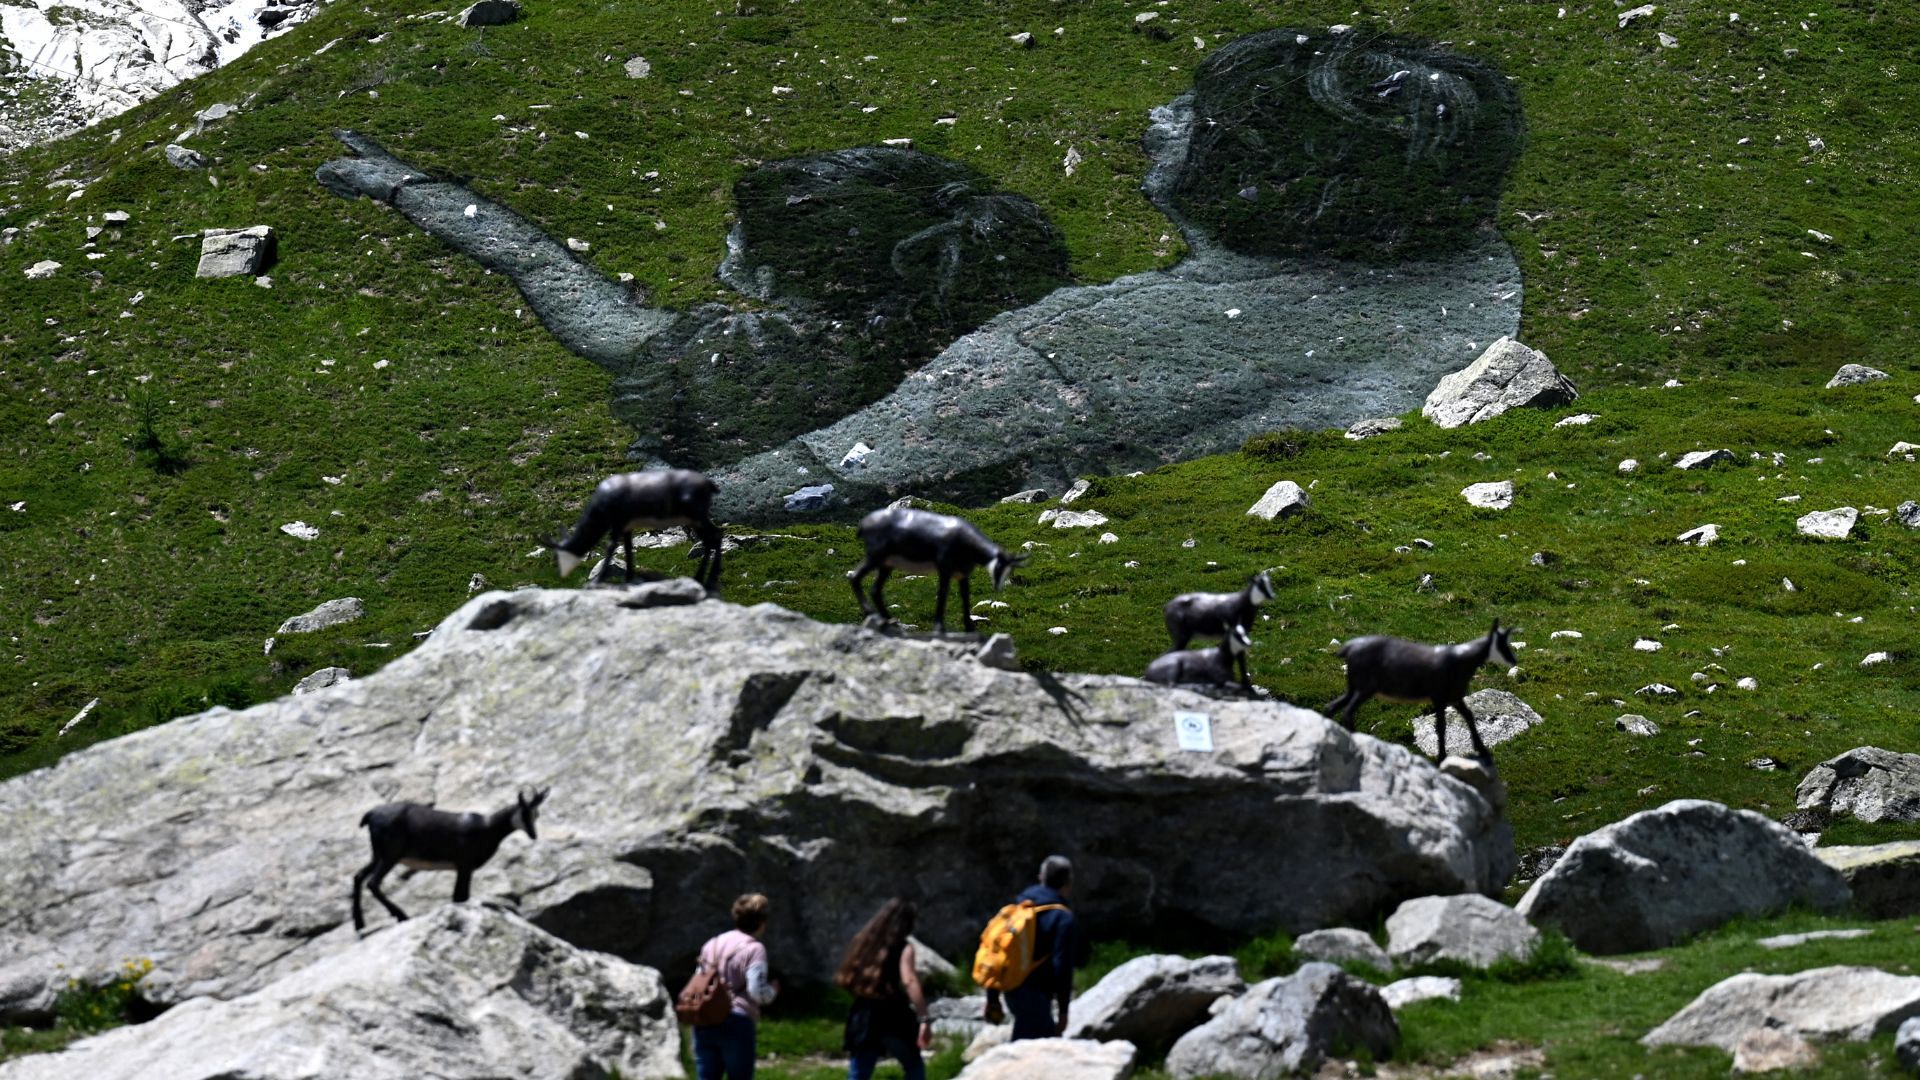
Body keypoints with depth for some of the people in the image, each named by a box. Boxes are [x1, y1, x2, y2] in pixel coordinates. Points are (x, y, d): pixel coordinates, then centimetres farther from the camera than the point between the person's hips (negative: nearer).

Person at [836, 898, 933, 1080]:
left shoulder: (866, 941, 12)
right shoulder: (903, 948, -6)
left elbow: (848, 979, 19)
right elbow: (909, 981, -23)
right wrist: (924, 1019, -31)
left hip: (864, 1019, 5)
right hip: (893, 1018, -5)